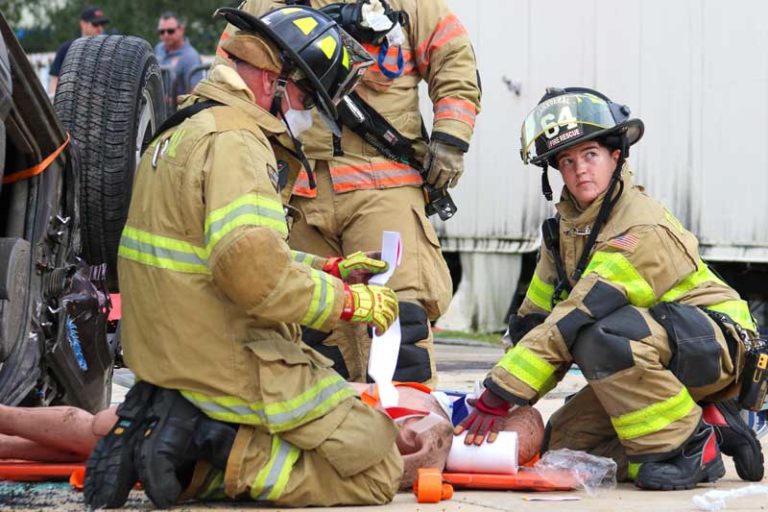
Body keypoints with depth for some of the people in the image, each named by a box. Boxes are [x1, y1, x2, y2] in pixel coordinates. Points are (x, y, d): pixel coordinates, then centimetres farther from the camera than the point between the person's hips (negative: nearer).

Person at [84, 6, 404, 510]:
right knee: (377, 470, -4)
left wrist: (327, 270, 18)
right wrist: (348, 301, -17)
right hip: (232, 368, -10)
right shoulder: (234, 142, -17)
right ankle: (216, 451, -12)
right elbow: (252, 271, -30)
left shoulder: (185, 131, 16)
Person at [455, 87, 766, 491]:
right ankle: (711, 426, 1)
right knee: (563, 440, -5)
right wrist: (499, 395, -7)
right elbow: (536, 317, 4)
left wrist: (501, 394, -31)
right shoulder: (567, 224, 3)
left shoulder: (643, 230, -24)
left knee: (601, 337, -35)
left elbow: (573, 321, -29)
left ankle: (688, 446, -20)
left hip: (714, 345, -9)